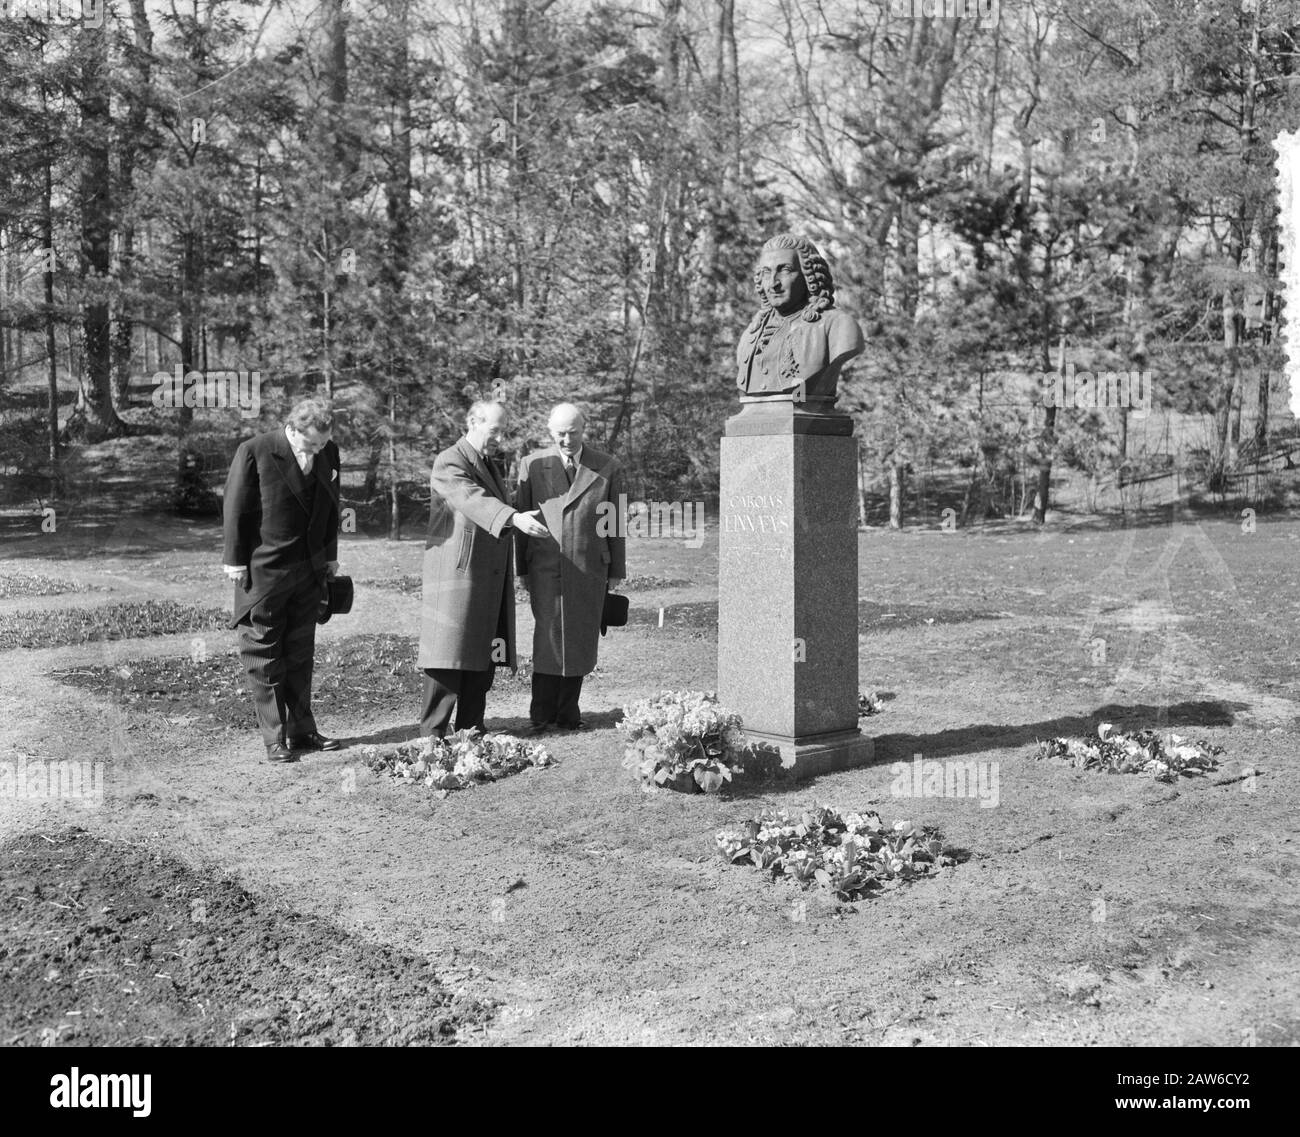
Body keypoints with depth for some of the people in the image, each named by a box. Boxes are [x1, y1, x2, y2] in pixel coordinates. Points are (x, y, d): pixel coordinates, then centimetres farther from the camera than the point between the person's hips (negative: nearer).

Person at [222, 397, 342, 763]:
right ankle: (275, 738, 9)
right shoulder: (254, 452, -14)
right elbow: (236, 509, -9)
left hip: (310, 569, 5)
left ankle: (301, 730, 23)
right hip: (263, 571, -5)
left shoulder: (328, 453, 2)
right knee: (264, 657, 2)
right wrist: (236, 560, -8)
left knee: (300, 654, 13)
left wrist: (330, 555, 13)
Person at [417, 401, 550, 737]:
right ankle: (432, 733, -2)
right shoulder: (448, 463, -10)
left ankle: (471, 728, 15)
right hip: (458, 573, -8)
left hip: (491, 578, 8)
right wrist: (515, 518, -43)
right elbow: (474, 501, -27)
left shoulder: (491, 464, 20)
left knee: (483, 657, 8)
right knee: (449, 656, -7)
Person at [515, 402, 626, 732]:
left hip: (589, 570, 1)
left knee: (580, 640, 3)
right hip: (545, 568, -1)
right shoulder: (532, 465, 5)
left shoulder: (607, 468, 5)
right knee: (549, 635, -11)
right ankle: (542, 713, -1)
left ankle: (568, 711, 15)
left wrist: (616, 574, 7)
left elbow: (615, 523, 8)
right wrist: (521, 569, 7)